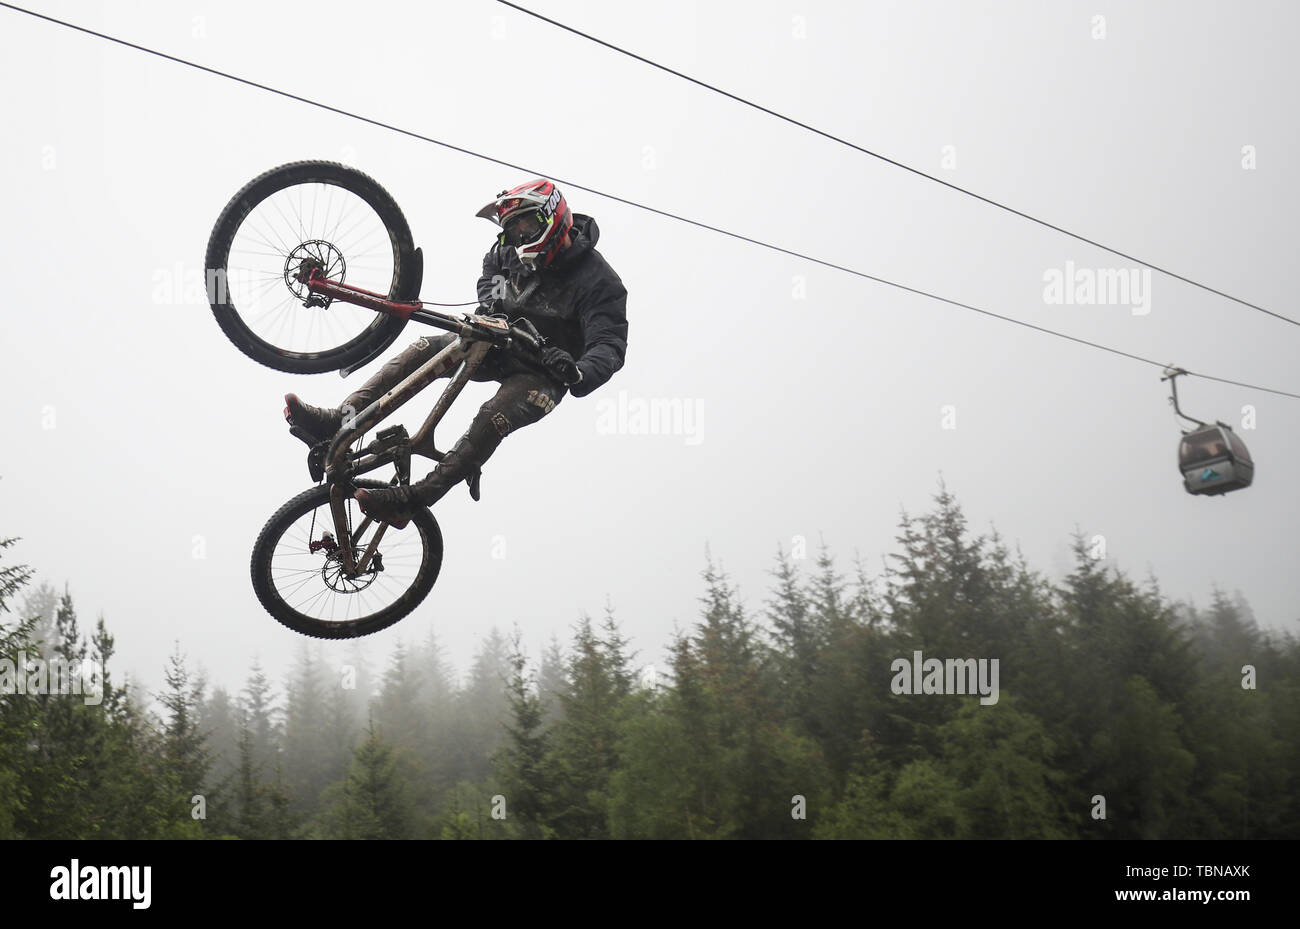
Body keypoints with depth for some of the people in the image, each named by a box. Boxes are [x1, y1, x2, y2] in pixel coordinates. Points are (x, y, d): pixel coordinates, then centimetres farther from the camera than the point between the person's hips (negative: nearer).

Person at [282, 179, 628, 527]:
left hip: (543, 371, -6)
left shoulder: (596, 279, -21)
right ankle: (337, 422, -27)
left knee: (493, 419, -34)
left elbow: (610, 345, -30)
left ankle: (410, 500, -35)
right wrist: (490, 301, -2)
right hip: (499, 345, 6)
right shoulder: (512, 252, -2)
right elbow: (491, 268, 22)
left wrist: (579, 375, -51)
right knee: (426, 348, -18)